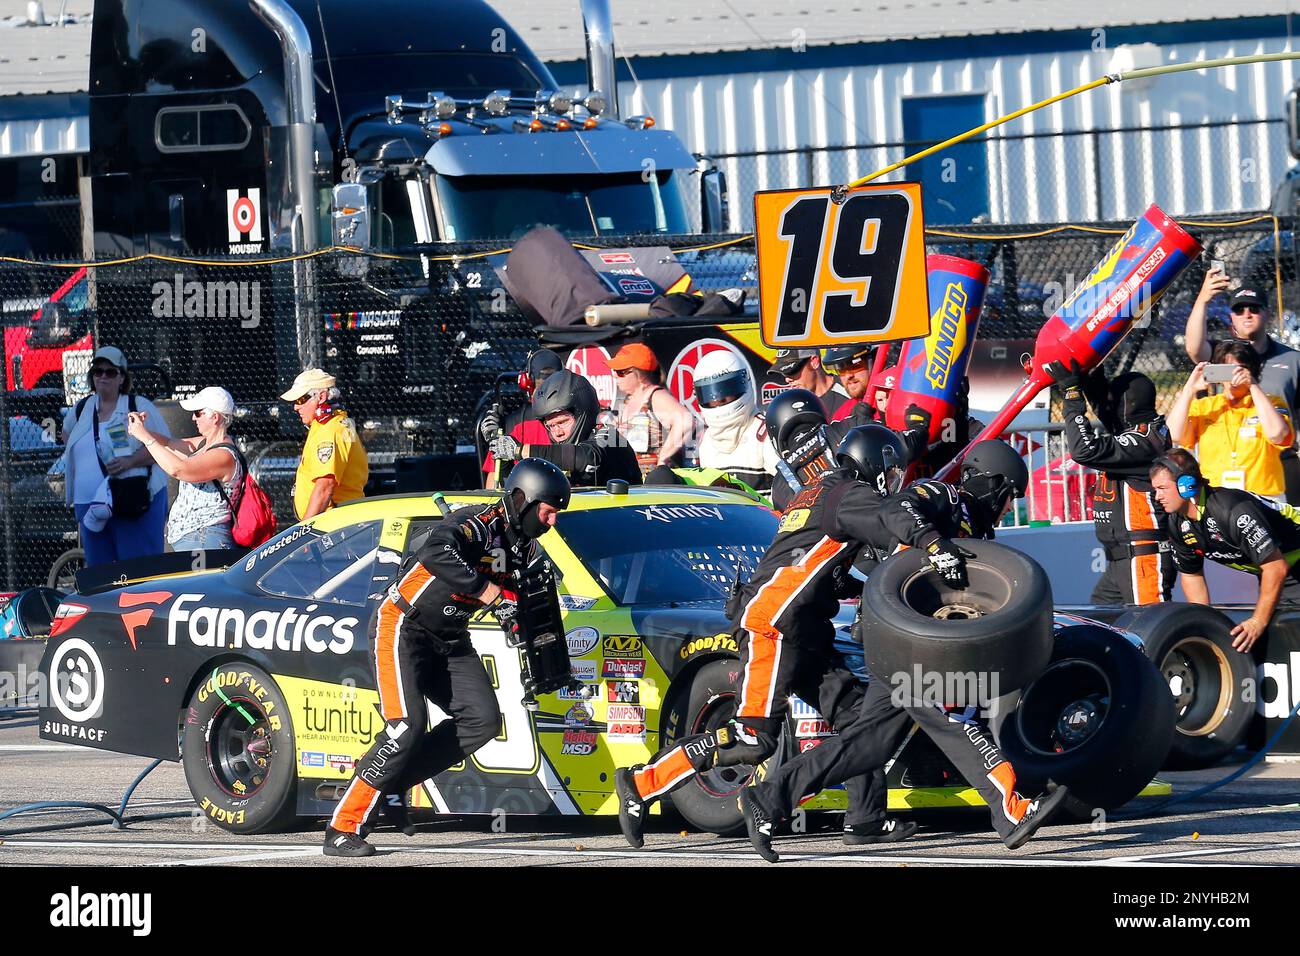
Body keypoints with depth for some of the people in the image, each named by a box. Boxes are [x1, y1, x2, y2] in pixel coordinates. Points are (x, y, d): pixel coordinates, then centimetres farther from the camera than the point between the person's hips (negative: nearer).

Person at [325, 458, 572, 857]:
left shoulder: (522, 544, 7)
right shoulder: (479, 524, -21)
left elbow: (517, 605, 23)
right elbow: (436, 554, -42)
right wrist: (492, 594, -39)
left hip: (450, 640, 9)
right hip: (402, 626, -9)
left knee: (482, 721, -6)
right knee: (408, 726, -20)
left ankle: (393, 782, 3)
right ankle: (342, 830, -16)